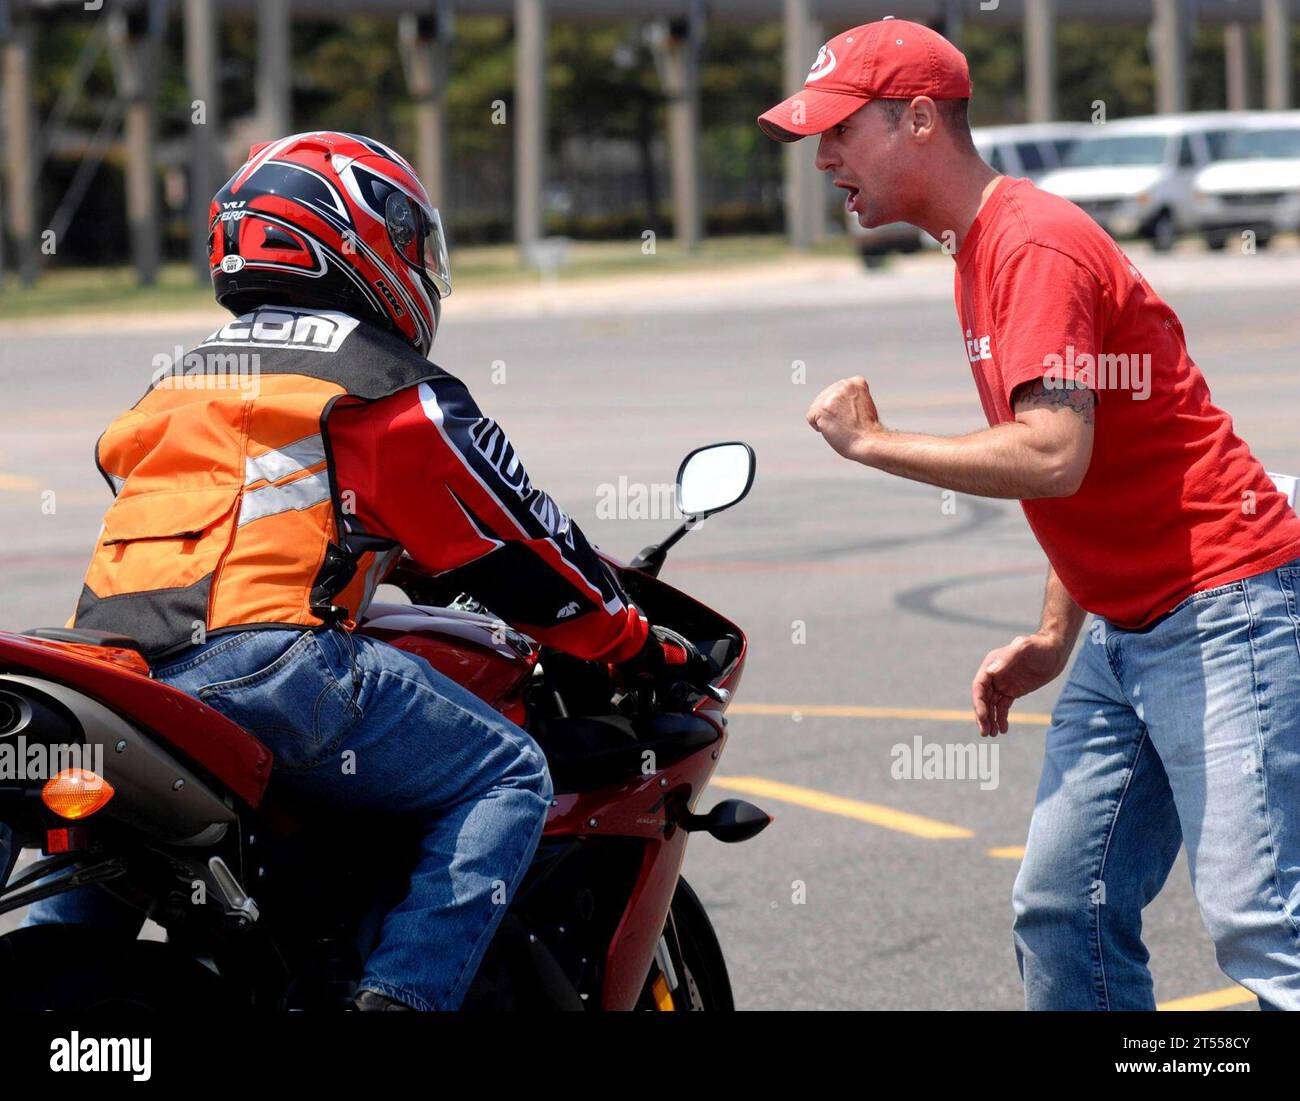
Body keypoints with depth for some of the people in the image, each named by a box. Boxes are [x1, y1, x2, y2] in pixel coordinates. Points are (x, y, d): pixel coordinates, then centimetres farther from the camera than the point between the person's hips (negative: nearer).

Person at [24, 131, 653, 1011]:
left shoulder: (173, 390, 28)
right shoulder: (384, 388, 7)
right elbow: (510, 544, 11)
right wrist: (629, 637, 26)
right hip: (265, 666, -7)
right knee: (509, 779, 4)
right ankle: (406, 991, -13)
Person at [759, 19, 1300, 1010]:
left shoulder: (1036, 244, -15)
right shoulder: (978, 255, 16)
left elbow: (1053, 456, -27)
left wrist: (872, 441, -15)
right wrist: (1053, 640, 15)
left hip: (1221, 611, -10)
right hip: (1122, 626, 10)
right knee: (1061, 914, 7)